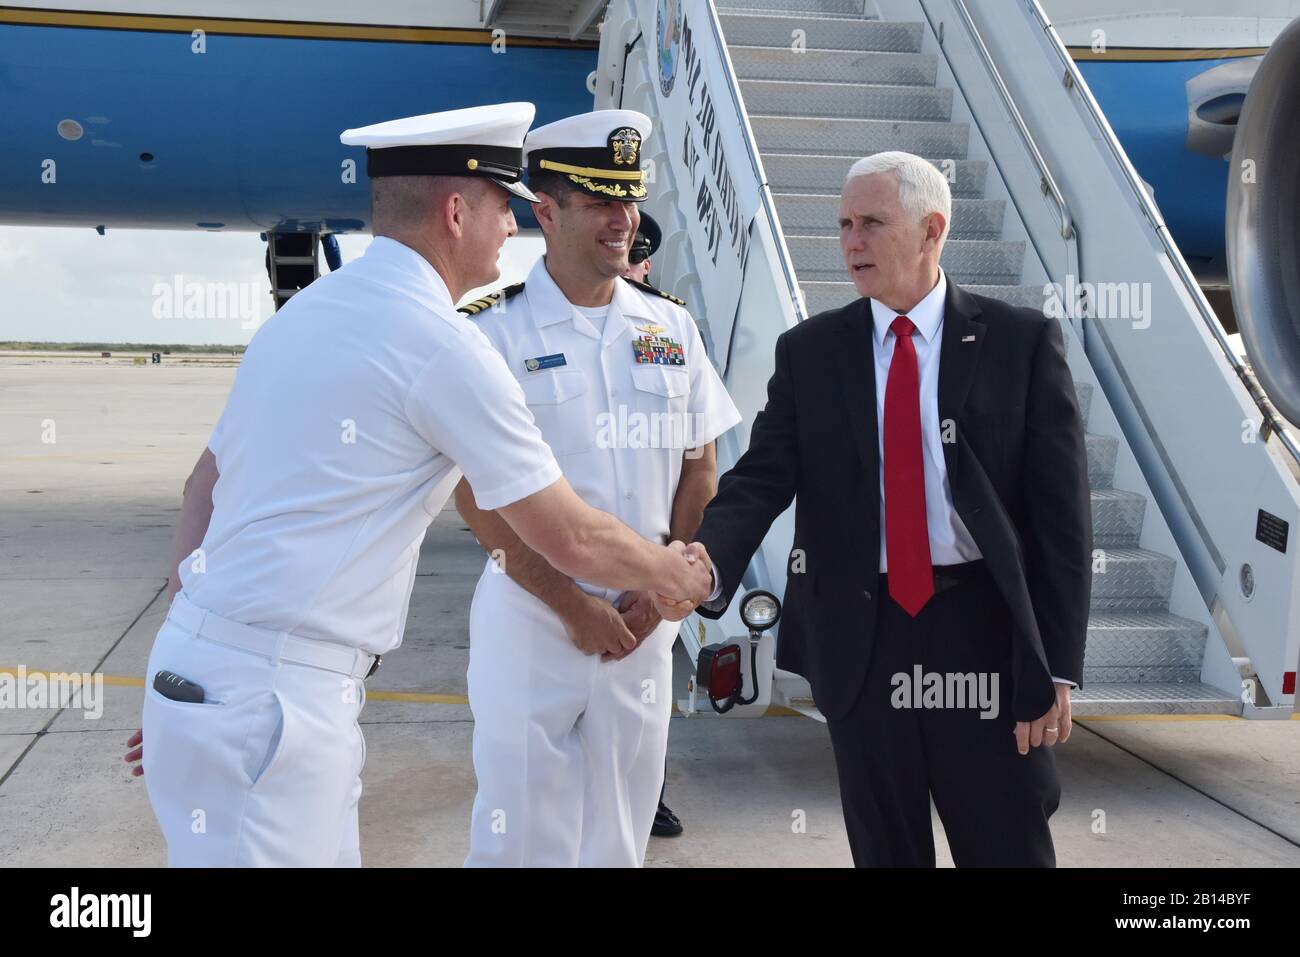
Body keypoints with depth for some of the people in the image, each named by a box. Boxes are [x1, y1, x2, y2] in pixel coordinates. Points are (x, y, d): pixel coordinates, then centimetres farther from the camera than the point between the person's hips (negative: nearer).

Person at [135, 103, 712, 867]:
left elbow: (206, 483, 15)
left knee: (329, 853, 19)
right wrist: (676, 573, 9)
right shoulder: (443, 343, -15)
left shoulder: (309, 308, 11)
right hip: (267, 690, -9)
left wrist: (191, 655, 18)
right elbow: (571, 539, -10)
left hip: (207, 659, 9)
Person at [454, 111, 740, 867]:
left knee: (621, 830, 13)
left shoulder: (671, 325, 7)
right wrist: (571, 604, -11)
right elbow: (477, 491, -9)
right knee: (524, 829, 4)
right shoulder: (495, 330, -7)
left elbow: (700, 467, 9)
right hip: (530, 612, -3)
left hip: (643, 616, 4)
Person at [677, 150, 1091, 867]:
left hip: (983, 633, -1)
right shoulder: (808, 351, 4)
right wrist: (706, 565, -27)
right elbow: (761, 477, -5)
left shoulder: (1021, 341, -2)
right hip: (859, 639, 2)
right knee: (884, 851, 15)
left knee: (1009, 849, 10)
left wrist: (1057, 668, -7)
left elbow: (1061, 512, -3)